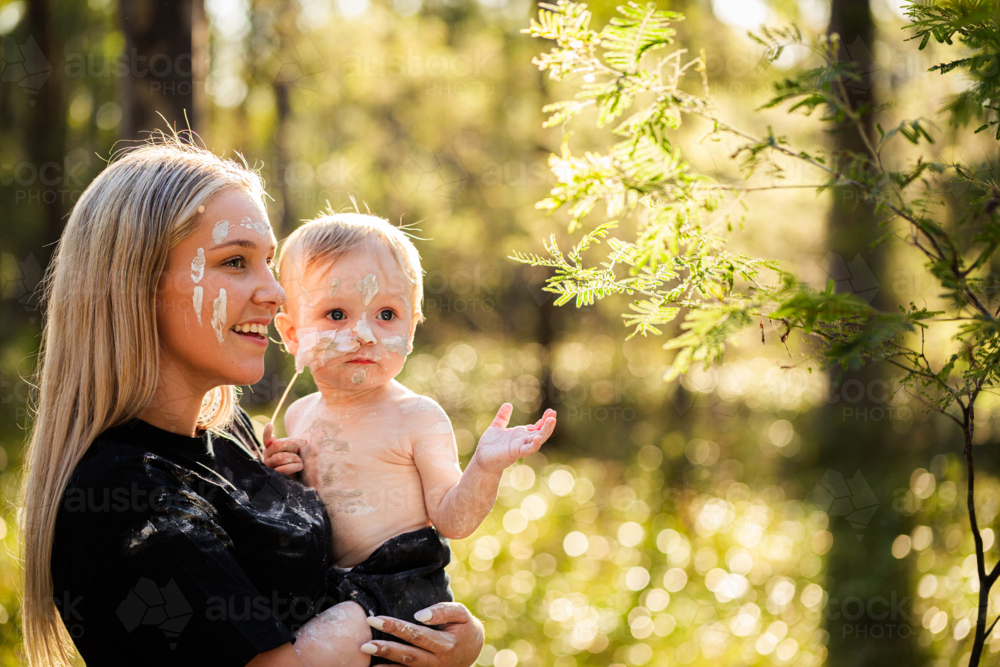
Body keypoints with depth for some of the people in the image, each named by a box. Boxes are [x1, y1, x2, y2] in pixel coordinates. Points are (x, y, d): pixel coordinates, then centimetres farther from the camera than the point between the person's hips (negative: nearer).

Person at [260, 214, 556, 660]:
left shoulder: (418, 418, -9)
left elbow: (450, 520, -10)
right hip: (322, 597, 5)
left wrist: (485, 469, -27)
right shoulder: (298, 418, 7)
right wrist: (276, 479, -3)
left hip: (407, 600, -5)